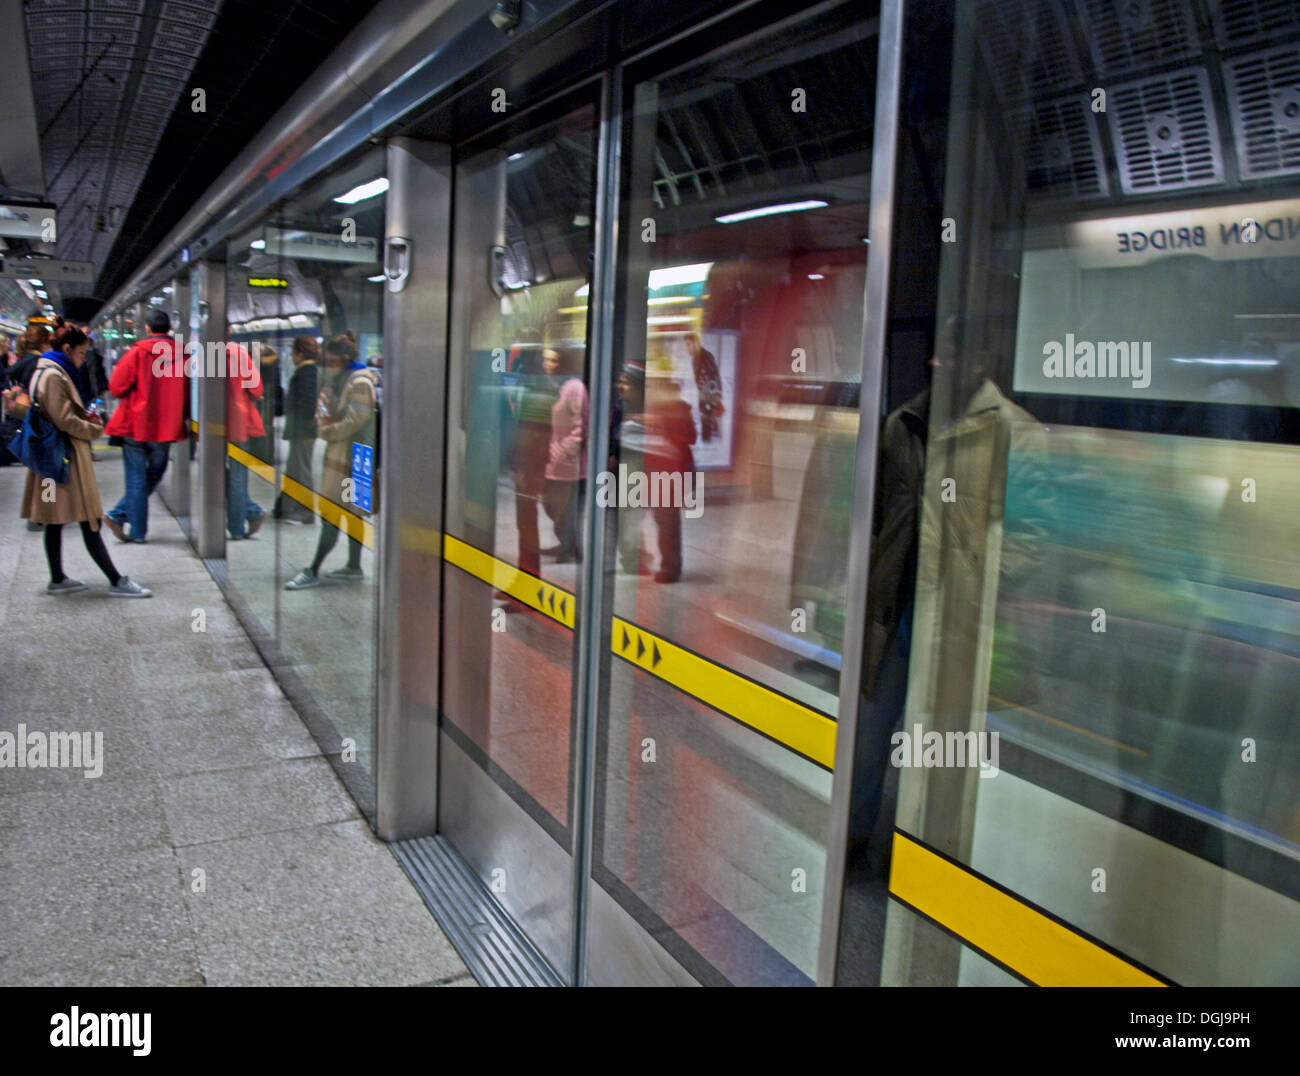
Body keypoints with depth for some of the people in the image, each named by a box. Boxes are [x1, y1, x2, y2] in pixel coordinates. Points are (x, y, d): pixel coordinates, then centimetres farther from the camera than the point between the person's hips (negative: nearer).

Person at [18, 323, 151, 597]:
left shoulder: (47, 372, 17)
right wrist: (96, 430, -6)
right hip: (66, 458, -11)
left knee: (55, 521, 14)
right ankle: (116, 581, -5)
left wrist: (88, 419, 9)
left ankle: (57, 579, 22)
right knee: (89, 523, -8)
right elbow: (65, 420, -19)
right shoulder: (53, 376, -16)